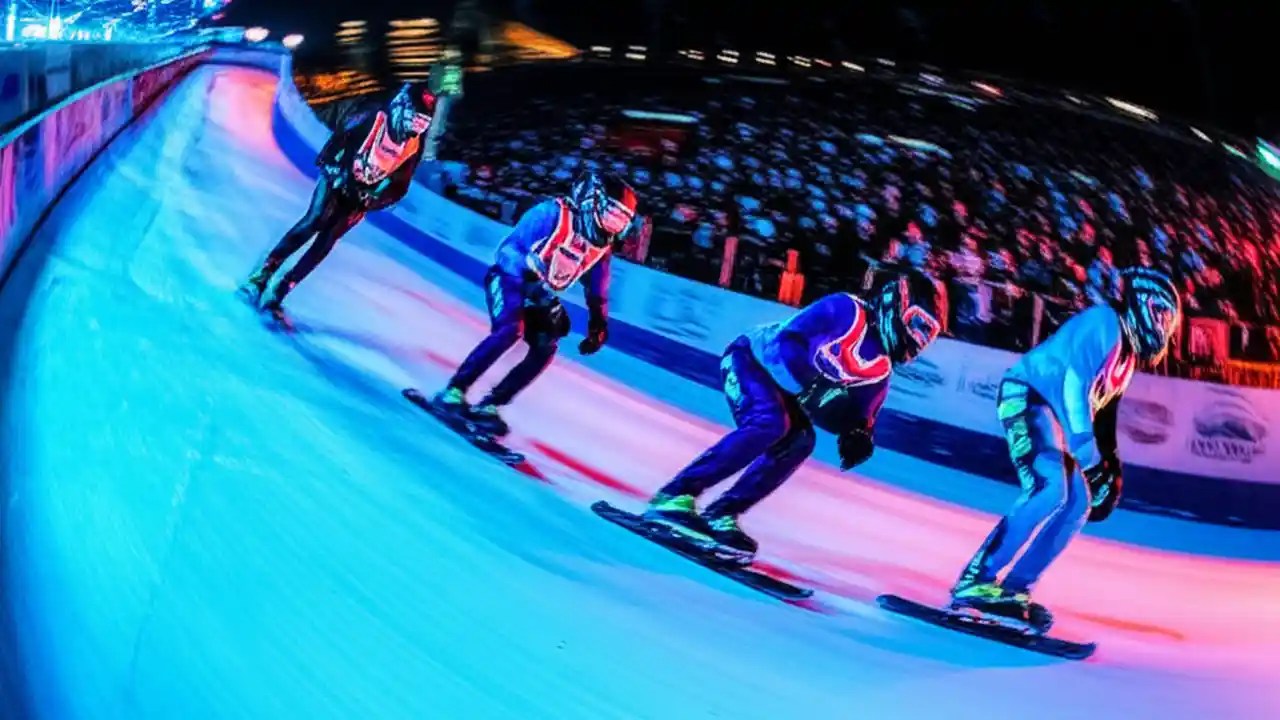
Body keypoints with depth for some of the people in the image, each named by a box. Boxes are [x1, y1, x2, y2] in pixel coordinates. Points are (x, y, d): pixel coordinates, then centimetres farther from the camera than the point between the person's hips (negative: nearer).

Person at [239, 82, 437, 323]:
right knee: (315, 221, -23)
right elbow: (339, 138, -6)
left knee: (326, 241, -10)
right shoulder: (374, 119, -13)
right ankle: (262, 275, -18)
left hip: (361, 197, 3)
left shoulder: (415, 147, -4)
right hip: (338, 181, -3)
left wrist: (376, 198, -10)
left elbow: (400, 184, 2)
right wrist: (332, 168, -15)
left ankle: (279, 291, -8)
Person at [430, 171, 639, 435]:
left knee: (545, 349, -8)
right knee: (510, 330, -29)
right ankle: (453, 392, -25)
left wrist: (598, 325, 6)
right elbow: (508, 248, -21)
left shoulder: (602, 246, 0)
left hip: (541, 297, 7)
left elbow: (598, 291, 13)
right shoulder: (553, 213, -19)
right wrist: (533, 278, -30)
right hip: (509, 279, -7)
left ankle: (489, 406, -3)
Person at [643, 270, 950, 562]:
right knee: (768, 424, -31)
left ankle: (721, 515, -11)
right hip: (749, 359, -8)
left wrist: (858, 437, -19)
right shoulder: (846, 310, -22)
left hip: (780, 388, 8)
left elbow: (860, 415, 4)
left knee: (799, 440, -16)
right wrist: (816, 389, -37)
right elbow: (787, 341, -29)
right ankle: (674, 497, -31)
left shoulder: (880, 369, 0)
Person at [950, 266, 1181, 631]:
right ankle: (975, 582, -28)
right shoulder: (1103, 321, -9)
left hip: (1052, 413, 11)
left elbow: (1104, 410, 25)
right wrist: (1088, 456, -21)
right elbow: (1075, 383, -20)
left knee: (1078, 504, 3)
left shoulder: (1128, 351, 21)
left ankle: (1014, 590, 1)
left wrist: (1111, 468, 16)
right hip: (1027, 397, -10)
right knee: (1050, 488, -27)